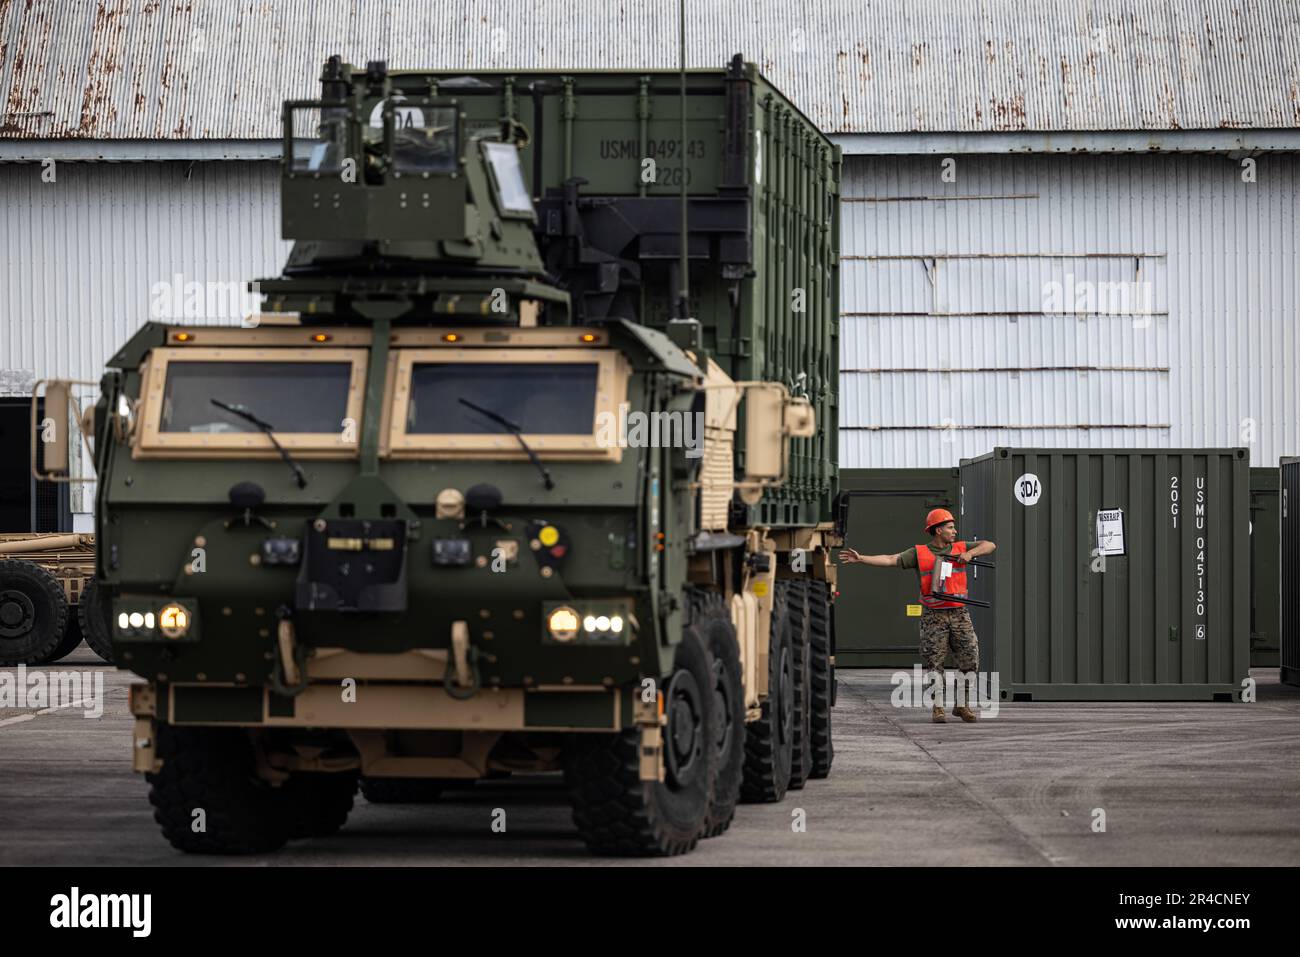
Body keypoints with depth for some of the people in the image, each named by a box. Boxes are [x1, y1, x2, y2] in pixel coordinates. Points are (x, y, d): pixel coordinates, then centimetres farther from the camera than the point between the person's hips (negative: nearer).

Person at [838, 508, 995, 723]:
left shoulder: (960, 548, 11)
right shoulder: (919, 553, 4)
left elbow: (990, 545, 7)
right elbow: (889, 560, -1)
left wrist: (971, 553, -11)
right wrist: (861, 559, -10)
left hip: (959, 614, 2)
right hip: (933, 615, -2)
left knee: (970, 660, -1)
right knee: (934, 662, -6)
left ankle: (962, 705, 14)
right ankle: (938, 708, 1)